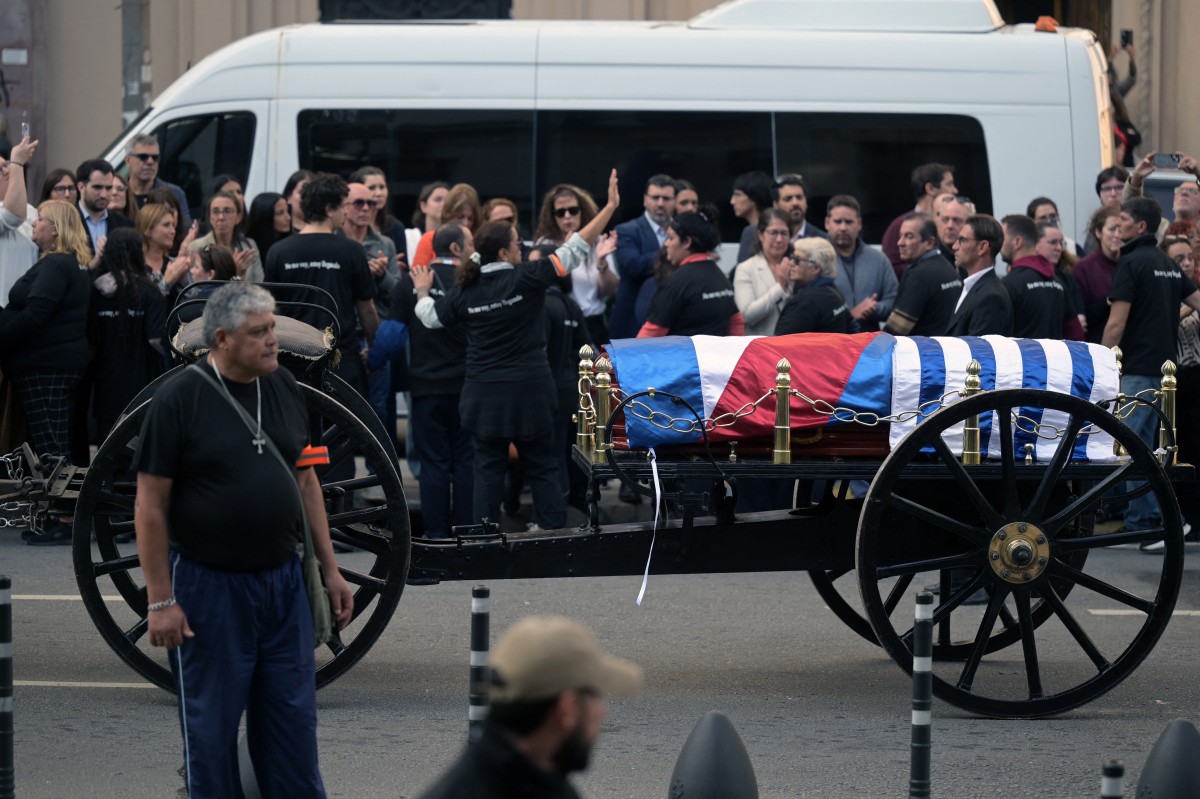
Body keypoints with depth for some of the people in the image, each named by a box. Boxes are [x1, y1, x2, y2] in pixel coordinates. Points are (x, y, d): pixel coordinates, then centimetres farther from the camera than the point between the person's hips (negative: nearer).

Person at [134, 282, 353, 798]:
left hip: (282, 579, 5)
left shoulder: (284, 387, 5)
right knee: (212, 726, 5)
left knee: (293, 716, 10)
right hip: (208, 585, -5)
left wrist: (330, 570, 12)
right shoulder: (179, 400, -11)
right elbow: (150, 507, -10)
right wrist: (161, 601, -12)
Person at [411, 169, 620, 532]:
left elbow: (431, 318, 12)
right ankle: (555, 532, 4)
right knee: (542, 466, 7)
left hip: (485, 393, 2)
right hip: (530, 390, -2)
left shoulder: (465, 289, -2)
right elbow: (575, 249, -12)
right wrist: (610, 206, -9)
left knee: (488, 467, 8)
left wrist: (422, 291, 33)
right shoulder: (527, 278, -11)